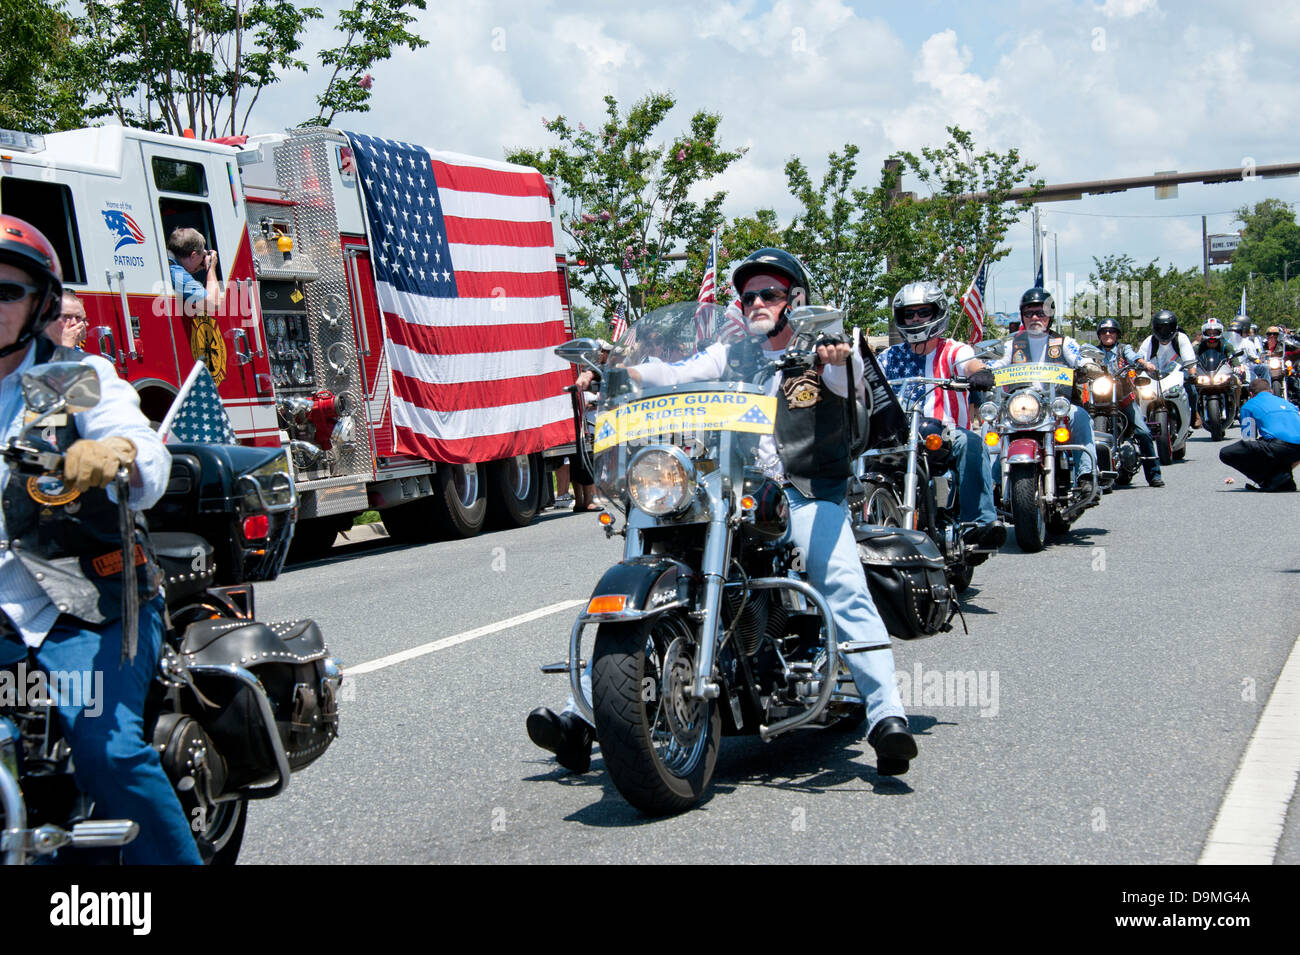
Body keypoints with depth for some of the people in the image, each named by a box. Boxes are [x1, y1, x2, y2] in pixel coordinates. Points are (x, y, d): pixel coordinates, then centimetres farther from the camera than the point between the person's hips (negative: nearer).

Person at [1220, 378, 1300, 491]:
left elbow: (1248, 440, 19)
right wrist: (1287, 468, 47)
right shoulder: (1287, 403, 35)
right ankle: (1286, 482, 17)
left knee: (1225, 454, 3)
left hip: (1278, 447, -6)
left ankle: (1270, 481, -4)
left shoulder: (1249, 406, 21)